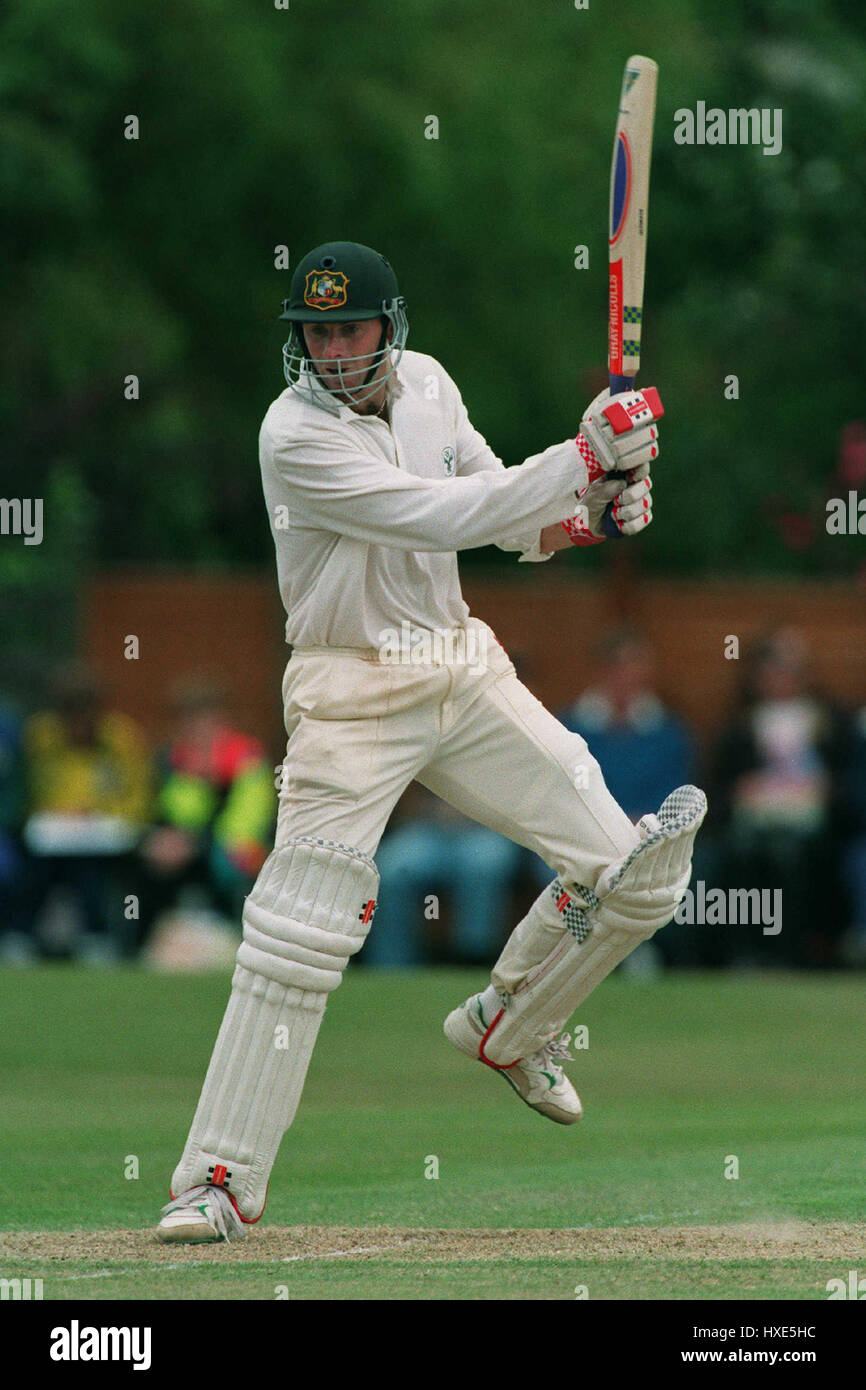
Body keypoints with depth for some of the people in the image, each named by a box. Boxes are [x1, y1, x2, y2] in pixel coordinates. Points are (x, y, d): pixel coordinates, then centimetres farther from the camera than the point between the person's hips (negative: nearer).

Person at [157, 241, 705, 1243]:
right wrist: (586, 454, -23)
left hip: (465, 672, 6)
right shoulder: (295, 434, -17)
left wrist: (593, 512, -7)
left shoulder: (426, 384, 5)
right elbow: (446, 519, -24)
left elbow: (507, 520, 14)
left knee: (625, 873, 1)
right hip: (352, 699, -6)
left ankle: (508, 1029, 27)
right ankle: (220, 1181, -8)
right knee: (296, 940, -15)